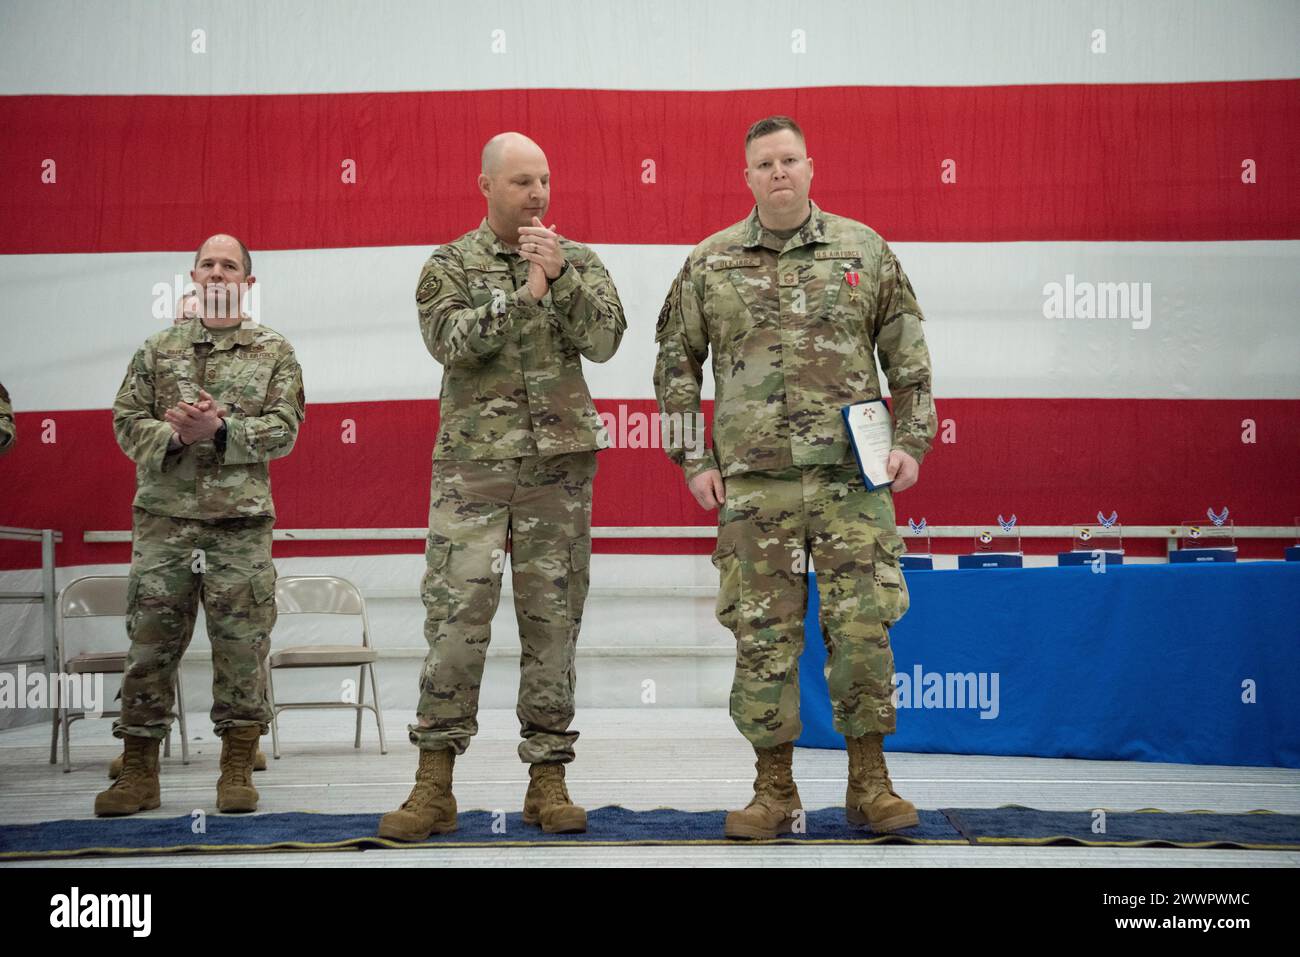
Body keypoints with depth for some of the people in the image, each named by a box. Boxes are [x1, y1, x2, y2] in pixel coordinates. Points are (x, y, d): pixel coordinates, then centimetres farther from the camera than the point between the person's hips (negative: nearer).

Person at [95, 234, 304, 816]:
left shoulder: (274, 352, 9)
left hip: (241, 519, -1)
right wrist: (174, 435, -11)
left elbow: (283, 430, 0)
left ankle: (237, 770, 10)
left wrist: (221, 429, -14)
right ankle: (138, 772, 9)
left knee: (241, 643, 0)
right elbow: (126, 422, 8)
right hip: (164, 514, 1)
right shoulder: (158, 350, 13)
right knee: (150, 641, 2)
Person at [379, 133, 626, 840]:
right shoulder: (451, 264, 7)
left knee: (552, 619, 3)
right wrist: (525, 293, -14)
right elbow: (451, 340, -11)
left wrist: (560, 275, -14)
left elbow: (604, 339, -3)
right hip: (474, 460, -2)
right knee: (457, 614, -8)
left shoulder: (576, 260, 11)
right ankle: (434, 786, -2)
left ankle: (547, 780, 11)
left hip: (560, 462, 2)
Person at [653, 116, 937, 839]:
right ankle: (775, 790, 13)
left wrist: (913, 441, 3)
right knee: (763, 636, 2)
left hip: (853, 474, 0)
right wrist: (692, 460, 5)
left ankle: (870, 783, 11)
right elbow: (676, 365, 12)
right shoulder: (710, 264, 8)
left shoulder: (864, 250, 9)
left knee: (863, 627, -2)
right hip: (754, 480, 0)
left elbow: (908, 356, 12)